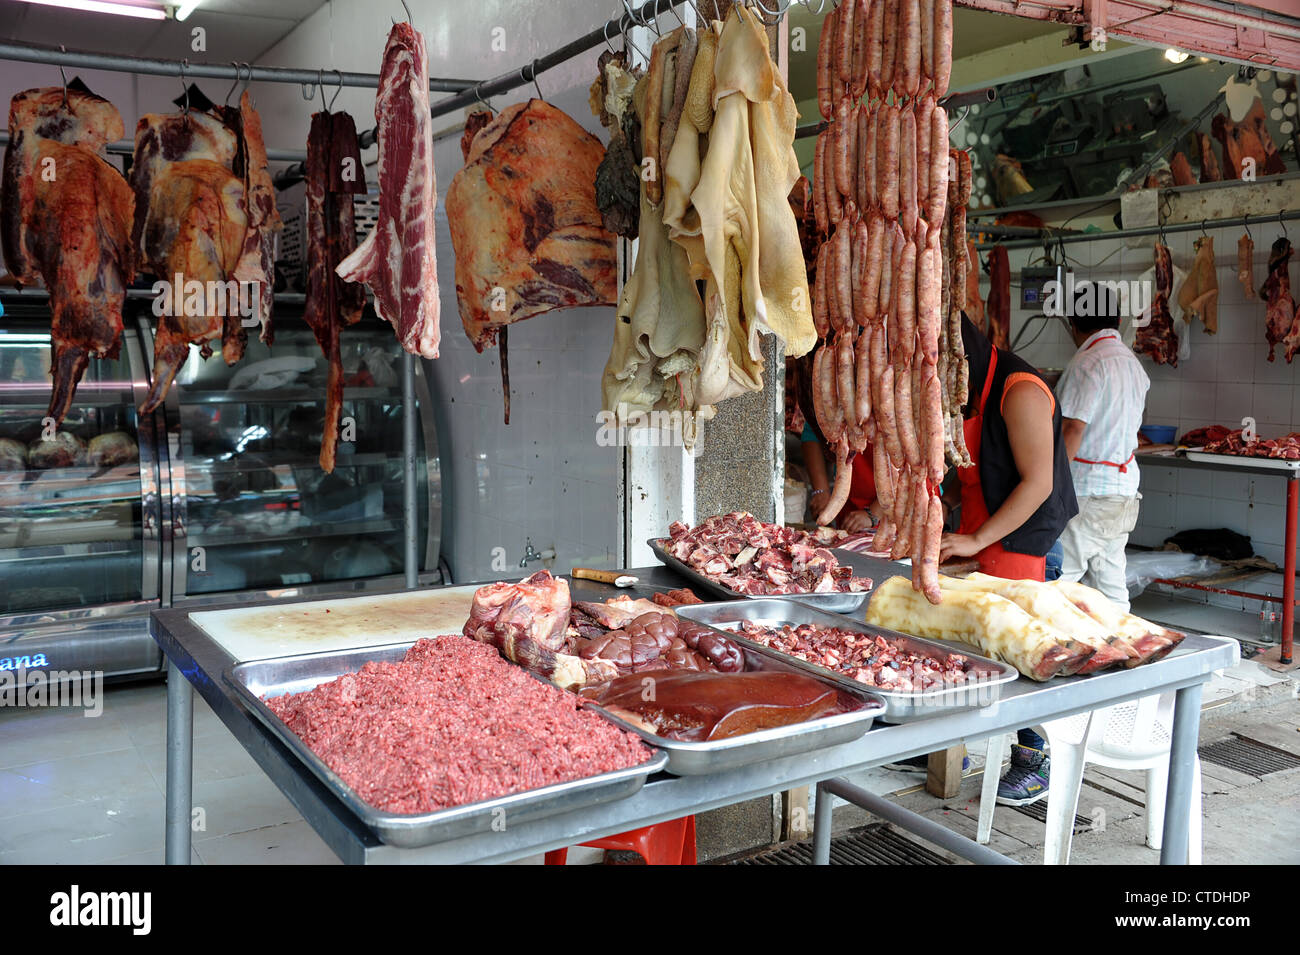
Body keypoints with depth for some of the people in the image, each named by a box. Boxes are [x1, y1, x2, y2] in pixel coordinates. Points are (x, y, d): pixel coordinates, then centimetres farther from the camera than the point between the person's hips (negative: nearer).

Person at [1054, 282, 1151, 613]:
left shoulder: (1089, 362, -13)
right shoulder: (1132, 362, 14)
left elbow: (1071, 430, -18)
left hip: (1088, 492, -9)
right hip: (1124, 487, 9)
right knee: (1111, 587, 13)